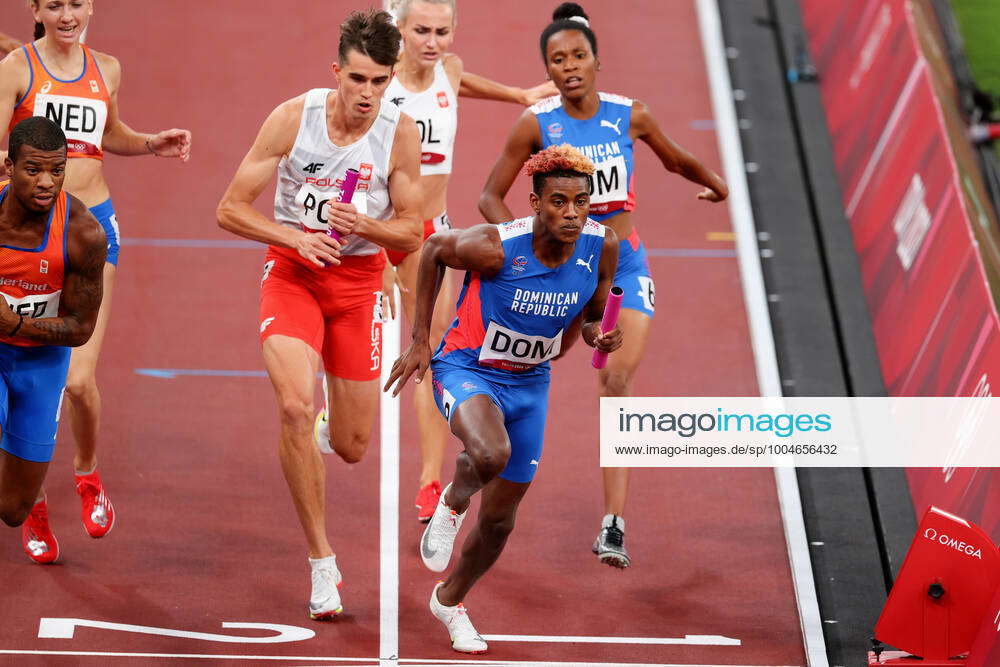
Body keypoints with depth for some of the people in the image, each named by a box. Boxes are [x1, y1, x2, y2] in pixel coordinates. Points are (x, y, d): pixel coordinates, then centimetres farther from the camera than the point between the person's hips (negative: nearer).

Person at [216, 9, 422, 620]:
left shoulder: (401, 133, -10)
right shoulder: (293, 117, -14)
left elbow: (410, 233, -1)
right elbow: (231, 209, -8)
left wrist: (364, 225, -22)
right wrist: (295, 237, -23)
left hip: (360, 278, 2)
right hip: (292, 271, -2)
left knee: (352, 449, 6)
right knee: (295, 408, -27)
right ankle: (322, 559, -15)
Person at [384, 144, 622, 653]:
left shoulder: (602, 247, -16)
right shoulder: (496, 246, -28)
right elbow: (434, 250, -7)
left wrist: (596, 335, -15)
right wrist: (420, 340, -4)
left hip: (529, 382, 5)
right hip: (465, 368, -5)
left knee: (500, 519, 13)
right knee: (491, 454, -38)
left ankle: (450, 601, 42)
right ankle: (453, 500, -1)